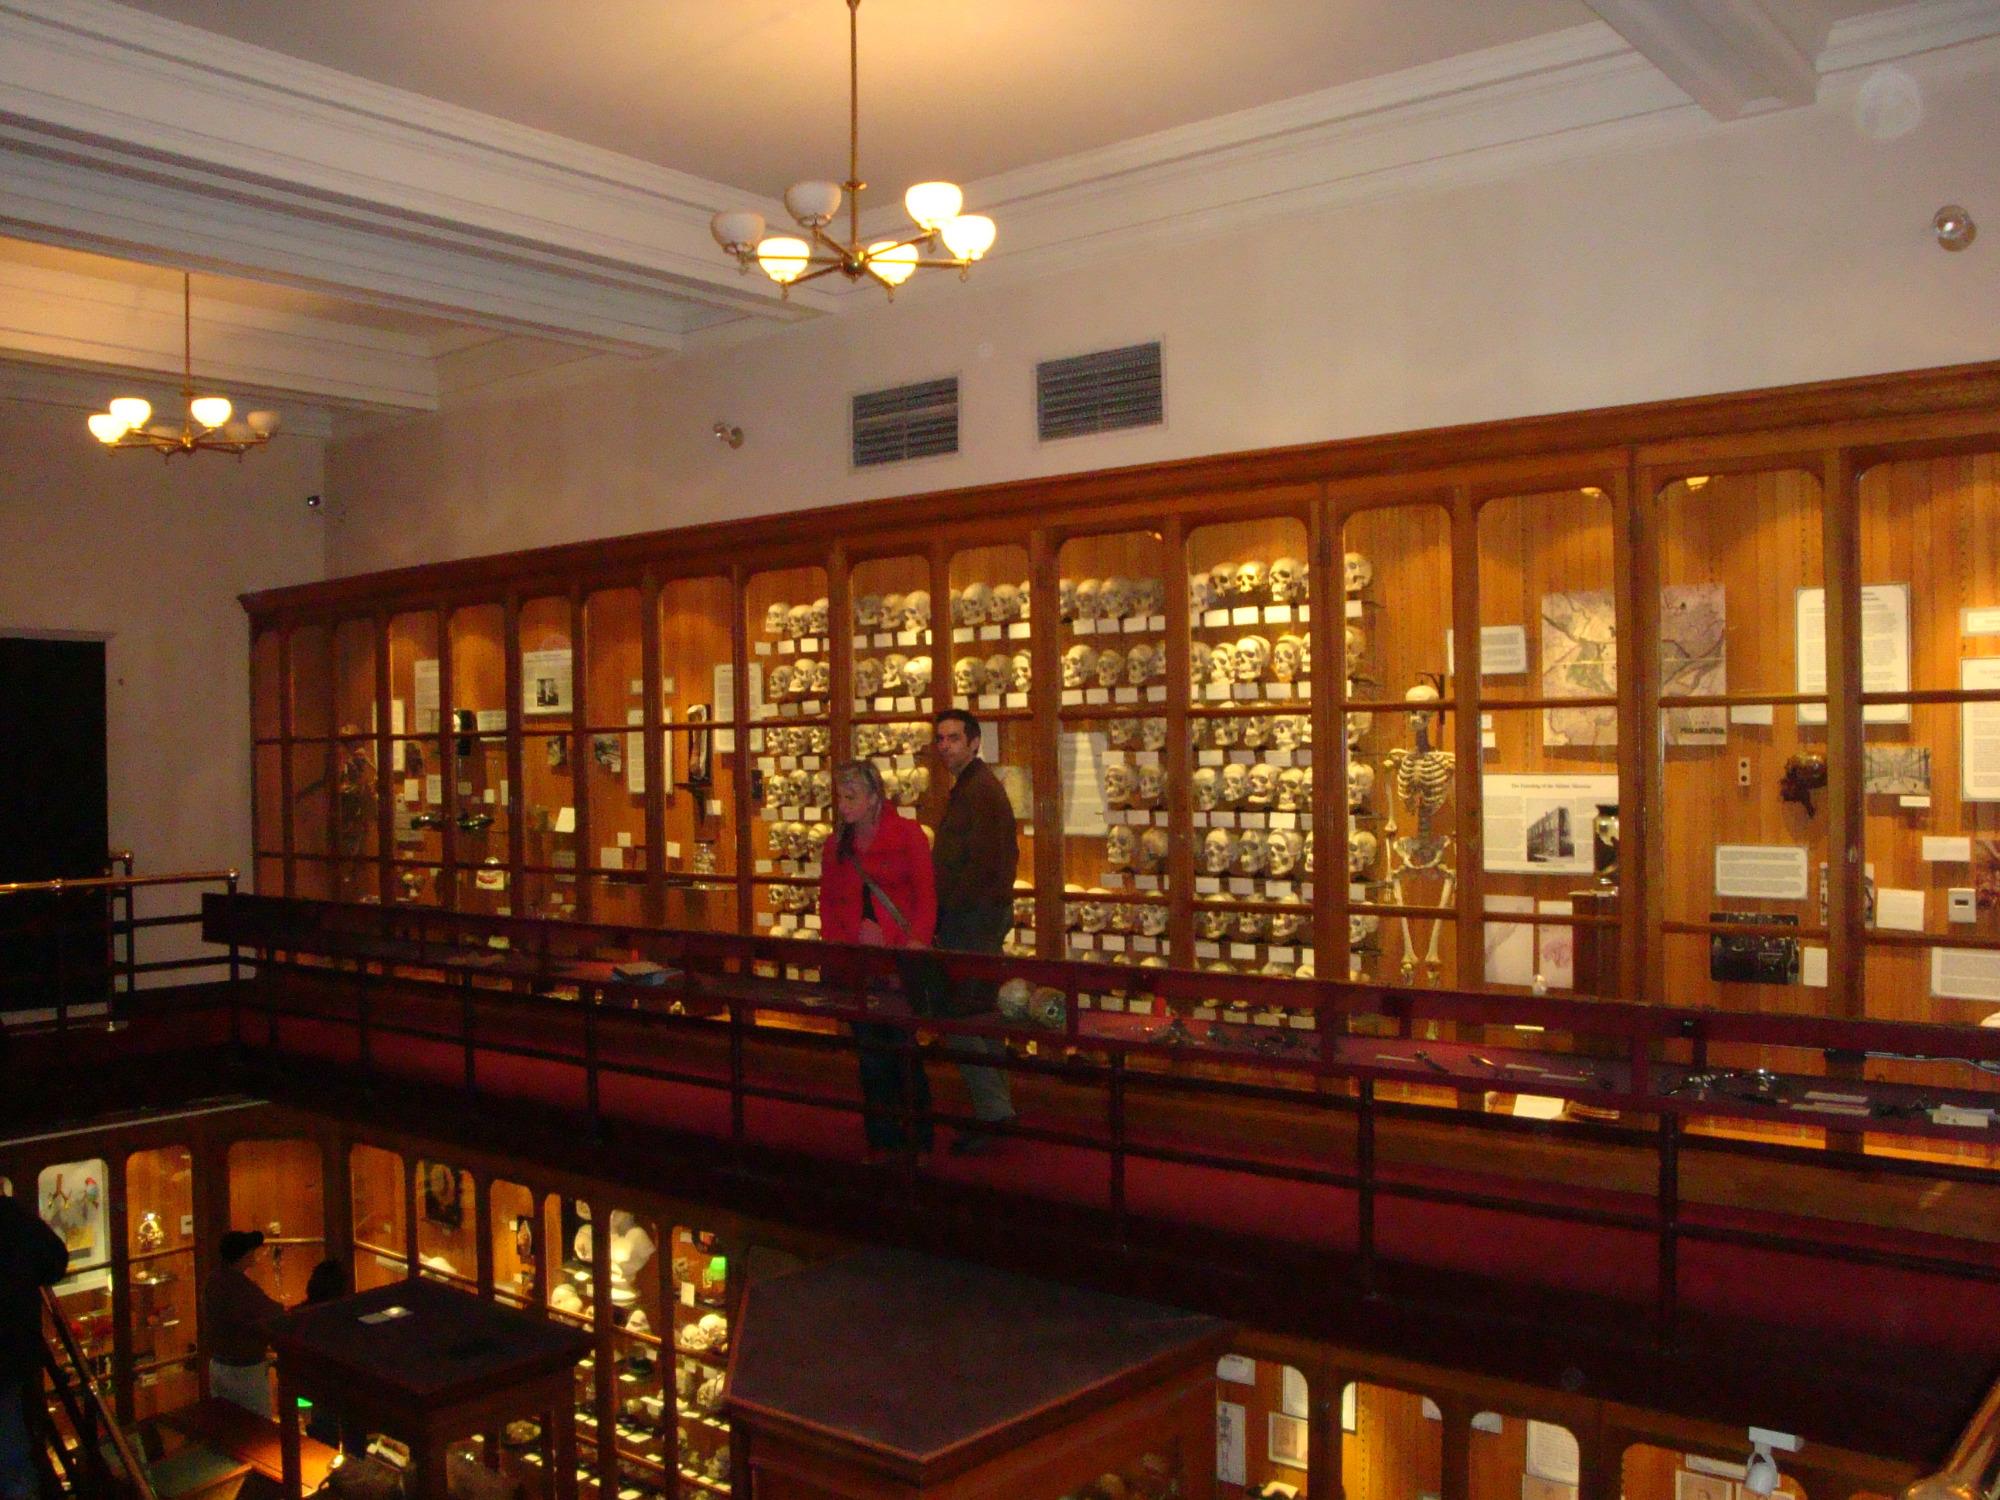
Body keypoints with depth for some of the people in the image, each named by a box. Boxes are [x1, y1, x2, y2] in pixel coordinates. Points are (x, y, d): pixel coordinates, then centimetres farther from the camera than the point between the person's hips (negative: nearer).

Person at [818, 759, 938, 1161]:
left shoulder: (906, 834, -2)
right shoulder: (835, 846, 13)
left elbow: (925, 897, -6)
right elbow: (827, 905, 15)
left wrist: (915, 944, -15)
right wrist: (838, 943, -1)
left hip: (899, 960, -4)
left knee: (901, 1046, -3)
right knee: (870, 1049, 9)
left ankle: (917, 1135, 13)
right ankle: (883, 1138, 19)